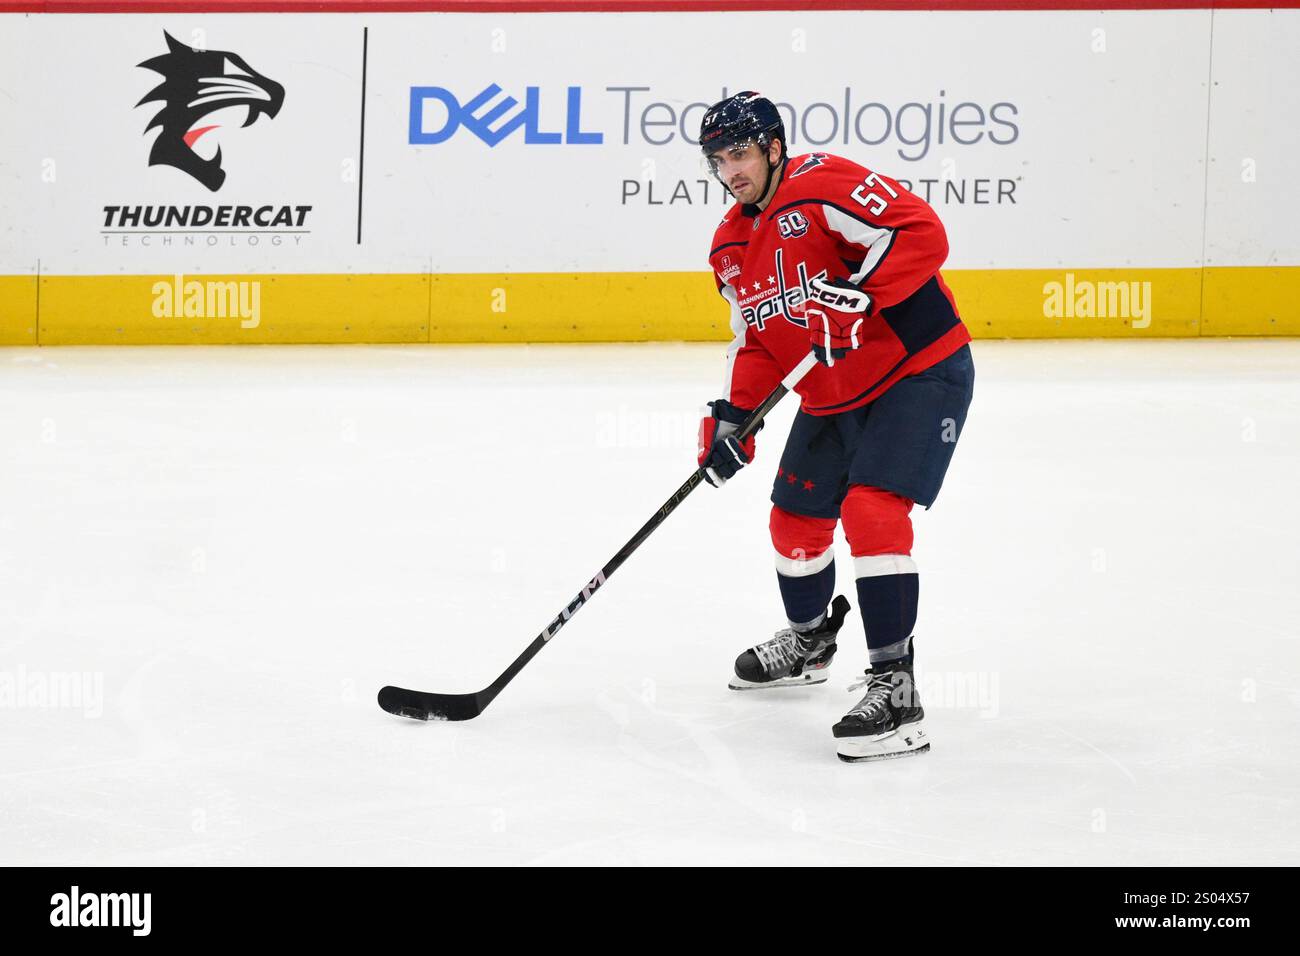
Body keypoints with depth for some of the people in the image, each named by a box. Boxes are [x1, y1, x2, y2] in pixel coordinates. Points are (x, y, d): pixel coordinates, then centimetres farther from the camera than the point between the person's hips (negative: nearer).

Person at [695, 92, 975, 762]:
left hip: (920, 372, -9)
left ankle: (894, 687, -22)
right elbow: (754, 342, 12)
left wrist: (857, 294, -36)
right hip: (832, 397, 9)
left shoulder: (822, 185, -20)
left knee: (871, 509, -23)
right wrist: (732, 416, -3)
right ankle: (808, 642, 46)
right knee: (795, 521, 17)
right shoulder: (732, 247, 8)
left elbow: (922, 234, -29)